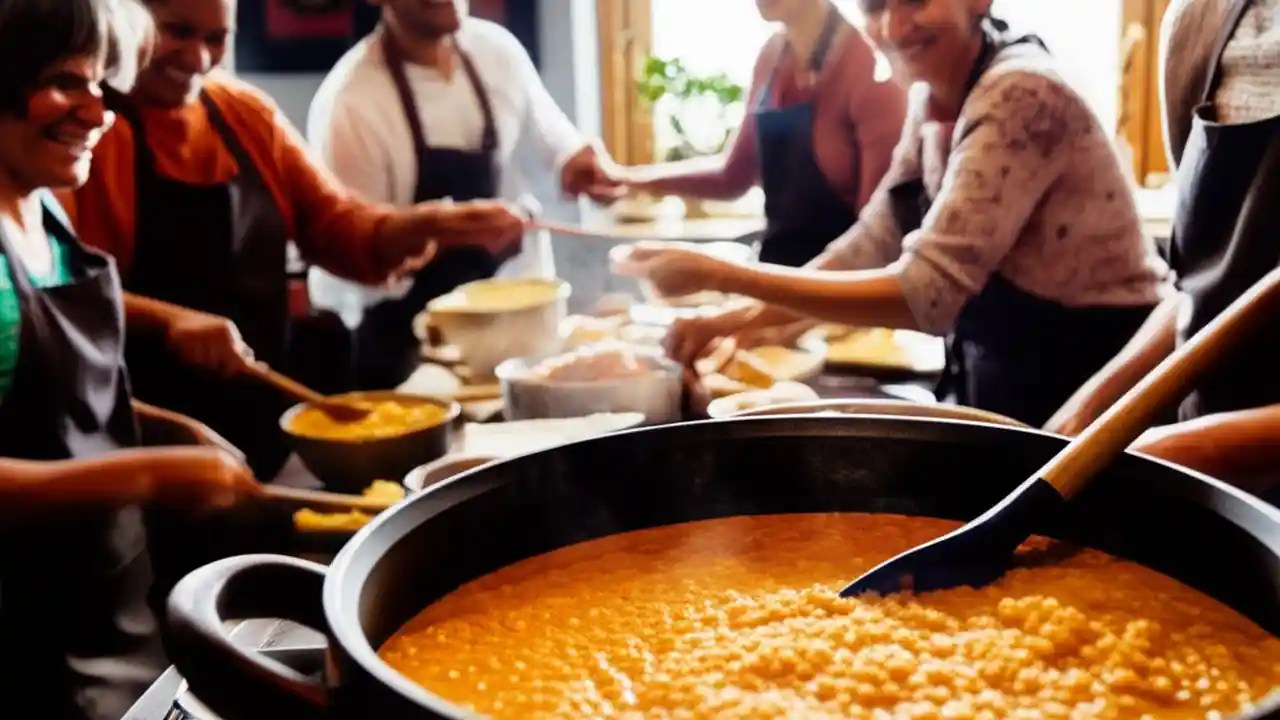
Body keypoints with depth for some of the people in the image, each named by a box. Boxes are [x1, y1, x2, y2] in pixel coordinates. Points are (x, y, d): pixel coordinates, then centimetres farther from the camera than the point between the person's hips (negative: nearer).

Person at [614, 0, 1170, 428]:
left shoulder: (1020, 97, -24)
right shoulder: (932, 99, 1)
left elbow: (925, 293, -31)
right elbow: (873, 246, 6)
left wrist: (720, 275, -30)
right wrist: (738, 320, -6)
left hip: (1091, 391, -7)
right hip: (1012, 388, 7)